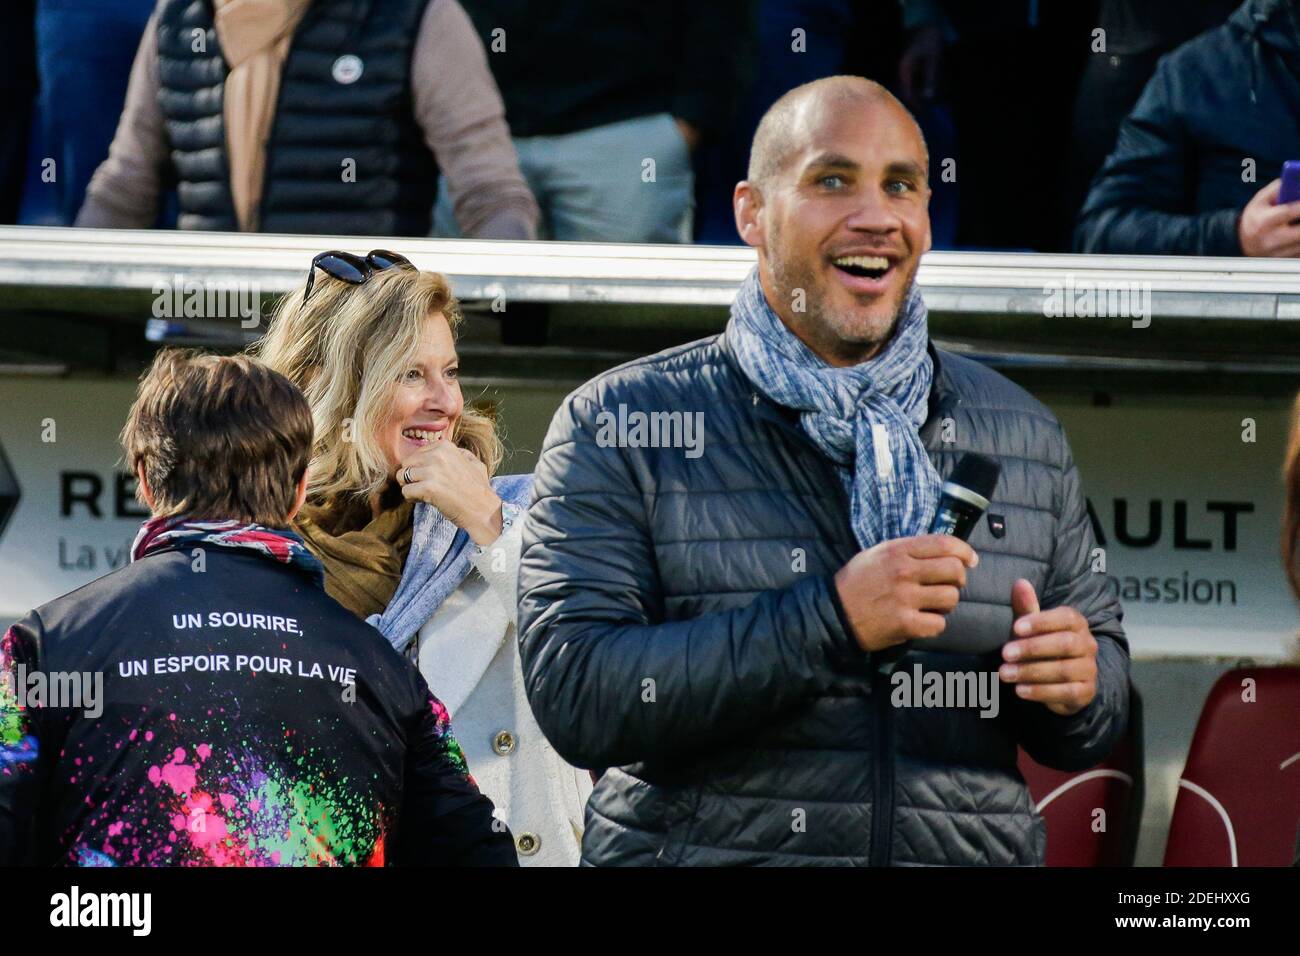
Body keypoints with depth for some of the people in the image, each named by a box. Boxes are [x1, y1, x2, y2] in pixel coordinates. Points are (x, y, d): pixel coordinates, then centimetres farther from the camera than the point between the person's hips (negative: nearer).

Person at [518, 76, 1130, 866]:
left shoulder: (1025, 437, 9)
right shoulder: (619, 426, -2)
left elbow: (1091, 735, 14)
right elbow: (574, 696, -14)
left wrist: (1074, 688, -9)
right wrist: (829, 618, -21)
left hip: (968, 854, 3)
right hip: (703, 849, -3)